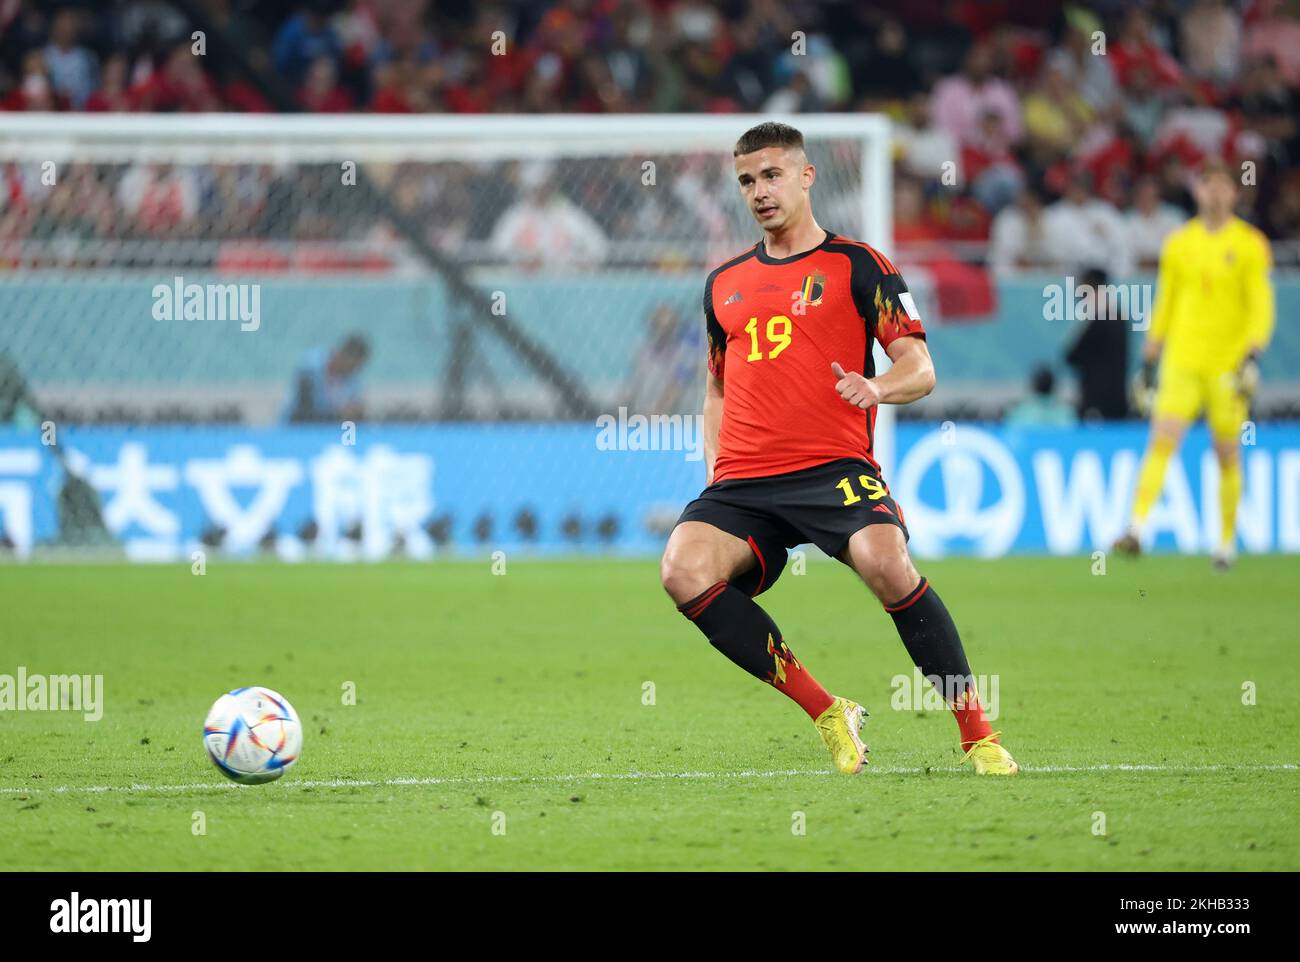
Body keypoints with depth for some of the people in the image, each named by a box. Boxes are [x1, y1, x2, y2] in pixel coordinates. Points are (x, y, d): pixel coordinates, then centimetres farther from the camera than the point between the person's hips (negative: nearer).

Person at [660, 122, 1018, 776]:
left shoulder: (857, 265, 7)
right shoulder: (723, 283, 21)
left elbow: (919, 369, 0)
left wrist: (876, 387, -22)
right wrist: (714, 466, 16)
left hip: (834, 469, -4)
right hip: (741, 483, 4)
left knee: (886, 562, -33)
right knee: (684, 570, -26)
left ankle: (977, 735, -17)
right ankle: (826, 712, -12)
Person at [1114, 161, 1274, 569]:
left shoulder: (1250, 244, 0)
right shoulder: (1178, 244, 9)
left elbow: (1262, 306, -4)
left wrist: (1253, 356, -18)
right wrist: (1147, 362, 14)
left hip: (1228, 365, -2)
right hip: (1181, 362, 2)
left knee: (1227, 455, 5)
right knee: (1161, 441, -14)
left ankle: (1227, 542, 19)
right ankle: (1136, 530, -22)